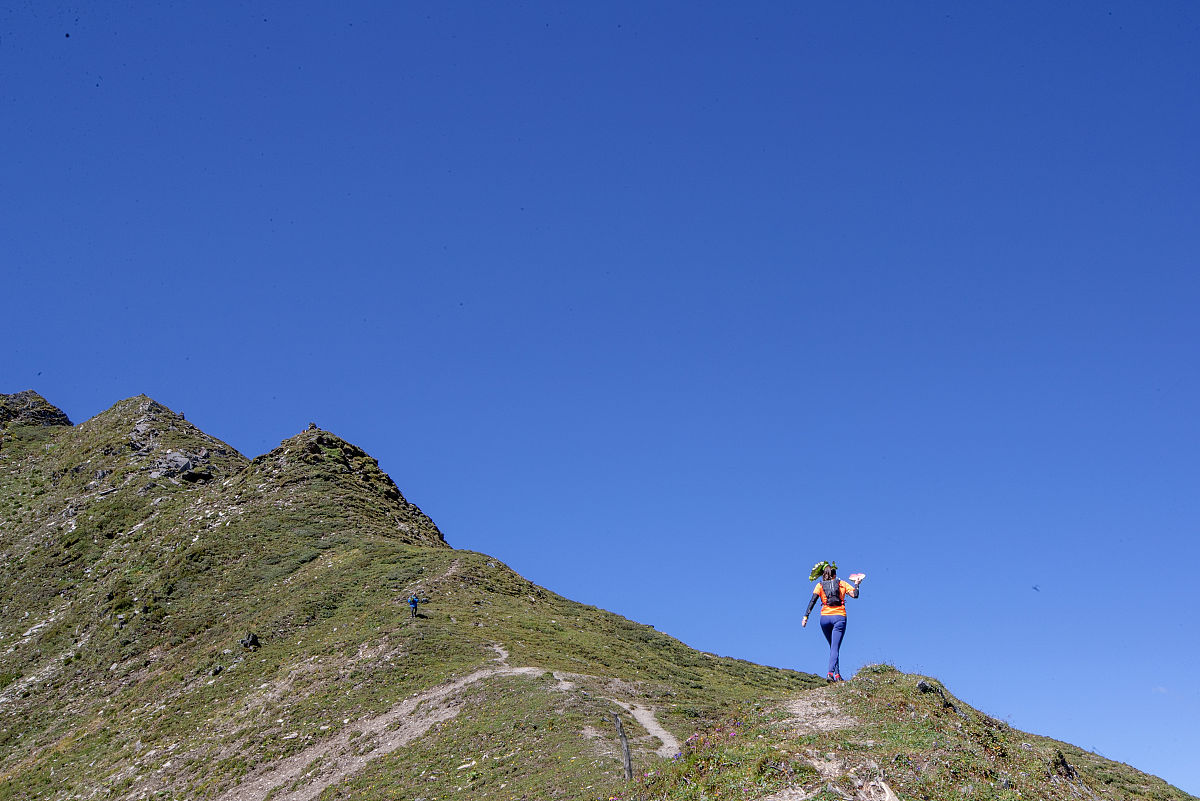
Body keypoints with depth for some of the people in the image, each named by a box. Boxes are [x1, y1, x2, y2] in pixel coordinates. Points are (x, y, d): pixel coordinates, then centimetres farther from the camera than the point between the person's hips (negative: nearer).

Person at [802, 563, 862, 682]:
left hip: (825, 618, 2)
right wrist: (856, 584, 18)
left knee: (833, 647, 18)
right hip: (839, 617, -2)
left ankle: (837, 674, 14)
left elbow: (812, 601, -3)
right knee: (835, 648, -6)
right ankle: (830, 673, -23)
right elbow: (855, 595, -1)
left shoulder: (820, 585, 8)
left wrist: (805, 616, -6)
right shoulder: (842, 584, 8)